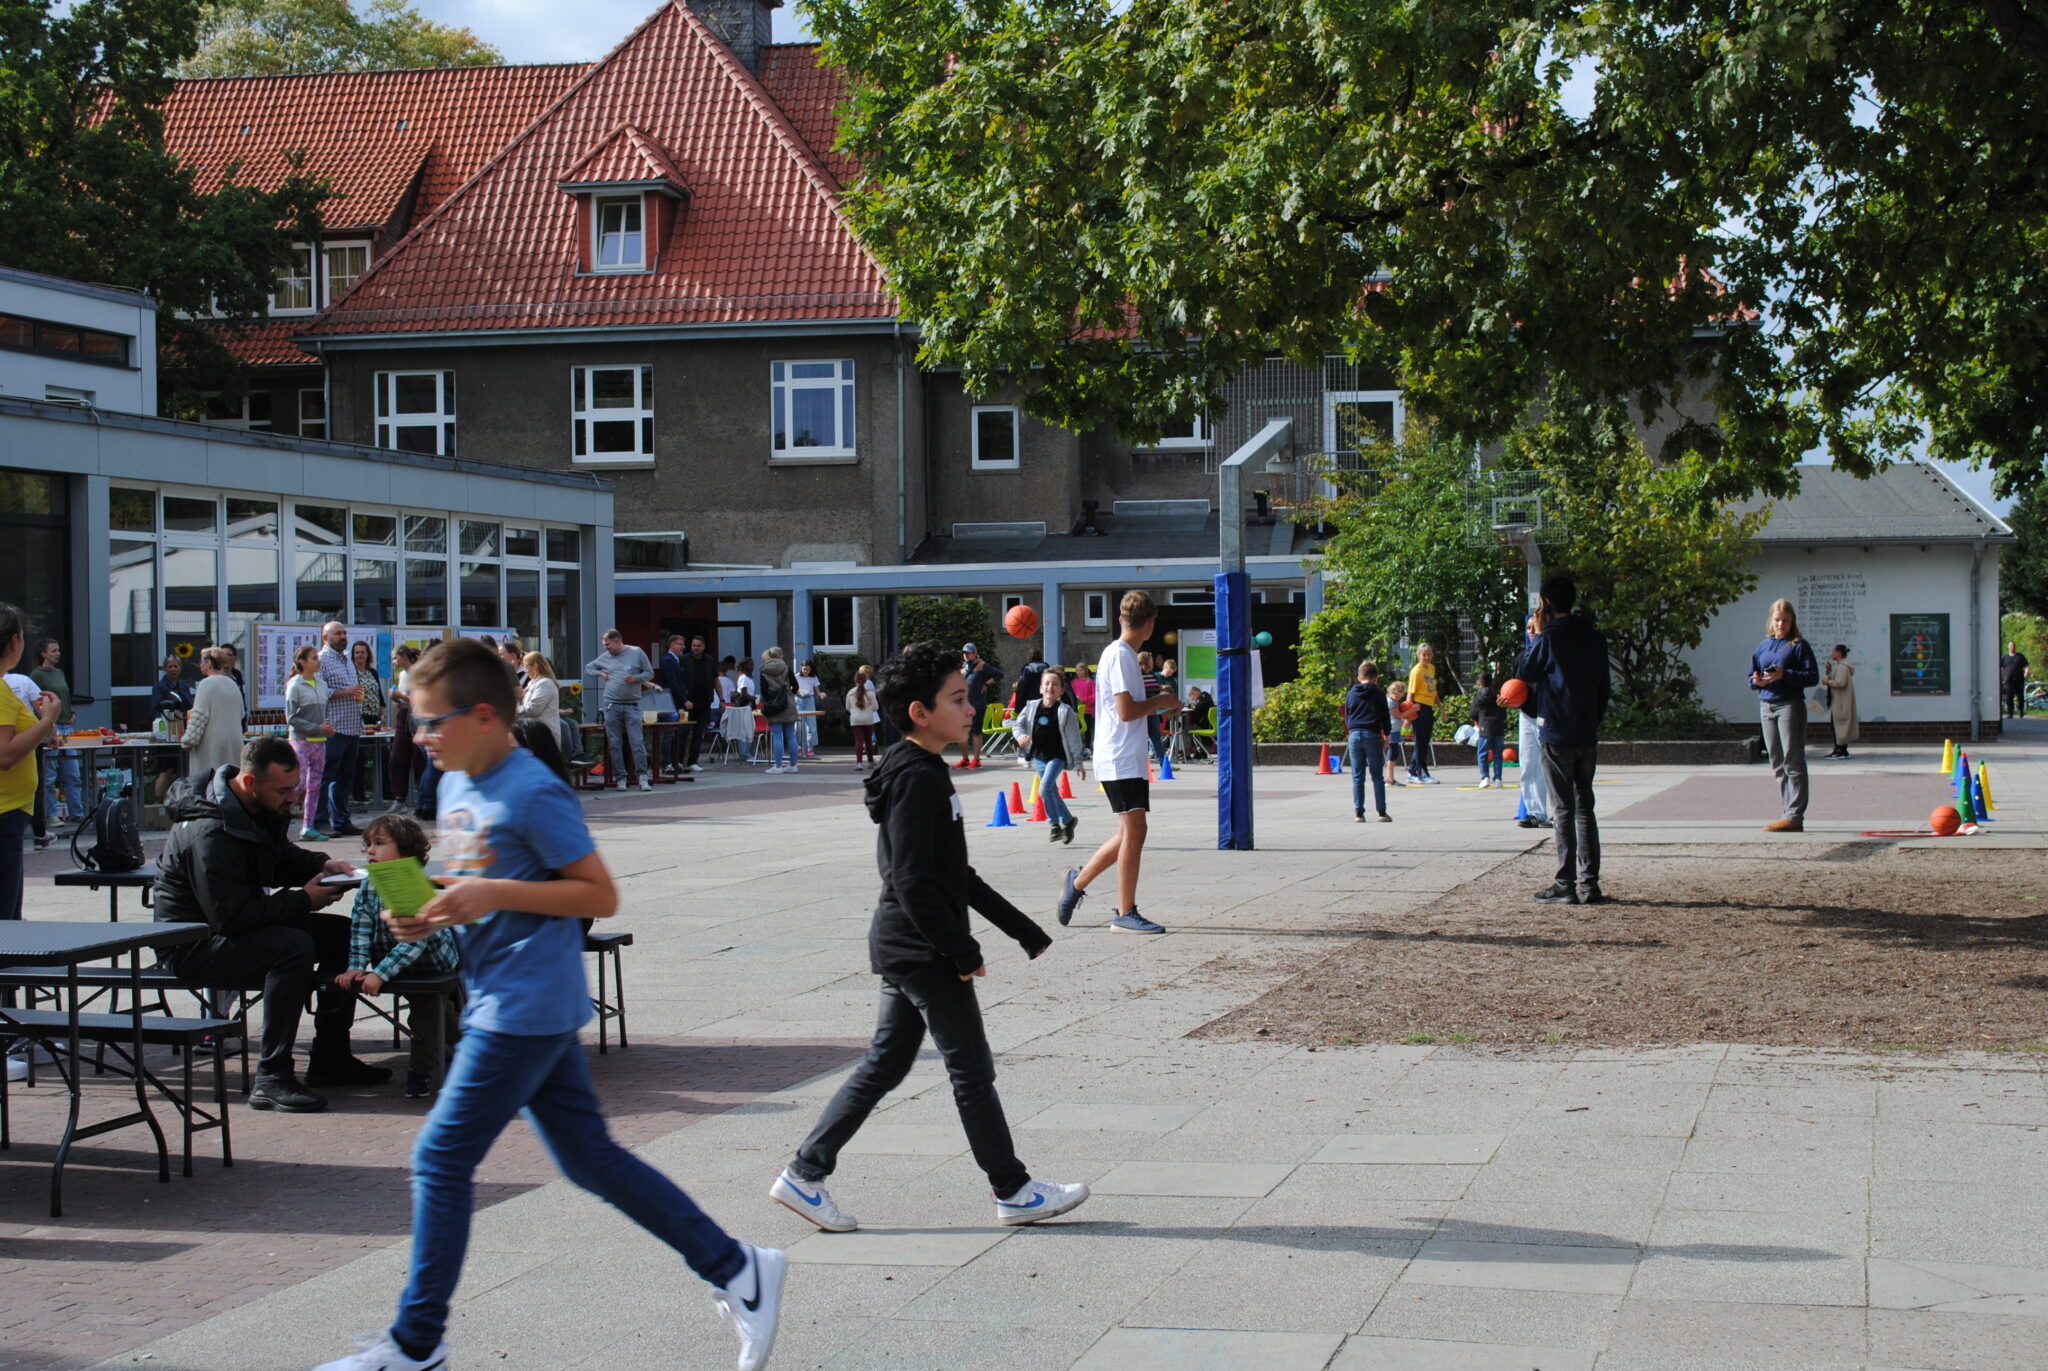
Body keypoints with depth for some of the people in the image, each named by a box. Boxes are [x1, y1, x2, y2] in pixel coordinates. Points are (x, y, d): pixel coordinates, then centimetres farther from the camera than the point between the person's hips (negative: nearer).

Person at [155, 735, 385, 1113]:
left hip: (234, 923, 10)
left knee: (340, 933, 3)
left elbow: (283, 857, 21)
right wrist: (302, 900, -23)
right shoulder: (211, 832, -28)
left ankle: (329, 1058, 8)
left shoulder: (261, 809, 3)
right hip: (194, 943, -10)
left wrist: (322, 865, -1)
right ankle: (271, 1078, -30)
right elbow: (230, 916, -31)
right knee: (295, 946, -32)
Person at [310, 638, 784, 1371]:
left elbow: (600, 895, -16)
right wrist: (428, 915, 1)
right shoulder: (456, 785, 11)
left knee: (441, 1159, -4)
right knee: (590, 1158, 12)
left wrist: (492, 895, -23)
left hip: (527, 1009, -10)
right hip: (501, 1004, 10)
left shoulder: (534, 795, -17)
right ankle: (736, 1268, 18)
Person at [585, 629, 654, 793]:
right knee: (614, 744, 3)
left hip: (632, 706, -3)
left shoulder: (636, 653, 4)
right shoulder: (604, 657, 11)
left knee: (637, 742, -8)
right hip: (611, 705, 3)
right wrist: (599, 674, 5)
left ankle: (642, 776, -6)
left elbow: (650, 673, 7)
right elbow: (587, 668, 24)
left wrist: (636, 678, -11)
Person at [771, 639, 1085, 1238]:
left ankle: (803, 1175, 14)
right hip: (924, 952, -10)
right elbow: (913, 880, -23)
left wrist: (1021, 927, 20)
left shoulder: (927, 774, 15)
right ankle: (1014, 1191, 11)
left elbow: (954, 874, 20)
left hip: (904, 951, 10)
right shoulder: (916, 779, -18)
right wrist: (961, 951, -19)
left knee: (882, 1067, 12)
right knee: (972, 1071, 0)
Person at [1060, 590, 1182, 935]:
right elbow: (1126, 711, -20)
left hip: (1129, 759, 10)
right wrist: (1158, 701, -7)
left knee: (1130, 833, 14)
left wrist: (1158, 711, 25)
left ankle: (1078, 881, 24)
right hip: (1120, 760, -10)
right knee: (1134, 830, -8)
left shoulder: (1121, 653, 16)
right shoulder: (1121, 654, -14)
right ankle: (1125, 913, -5)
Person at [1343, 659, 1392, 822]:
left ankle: (1358, 813, 1)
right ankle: (1382, 812, 1)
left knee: (1357, 777, 4)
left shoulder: (1351, 694, 9)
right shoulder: (1379, 694, 1)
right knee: (1377, 776, 3)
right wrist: (1386, 735, 16)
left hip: (1354, 735, 2)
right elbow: (1386, 717, 5)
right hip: (1372, 735, -2)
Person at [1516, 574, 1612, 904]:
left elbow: (1524, 675, 1)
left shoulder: (1549, 639, -12)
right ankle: (1590, 884, 8)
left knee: (1563, 809, -3)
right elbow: (1605, 687, 14)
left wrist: (1534, 638, 7)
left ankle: (1564, 886, -3)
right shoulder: (1596, 638, 8)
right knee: (1584, 807, 10)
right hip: (1588, 737, 6)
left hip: (1557, 737, -6)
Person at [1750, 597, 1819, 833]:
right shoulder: (1763, 645, 14)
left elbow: (1812, 677, -10)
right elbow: (1751, 677, 18)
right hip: (1766, 706, 7)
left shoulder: (1799, 646, -3)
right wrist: (1757, 681, -5)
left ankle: (1794, 816, -10)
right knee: (1777, 764, 9)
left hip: (1790, 705, -7)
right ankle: (1790, 812, 16)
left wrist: (1784, 675, -20)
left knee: (1793, 762, -8)